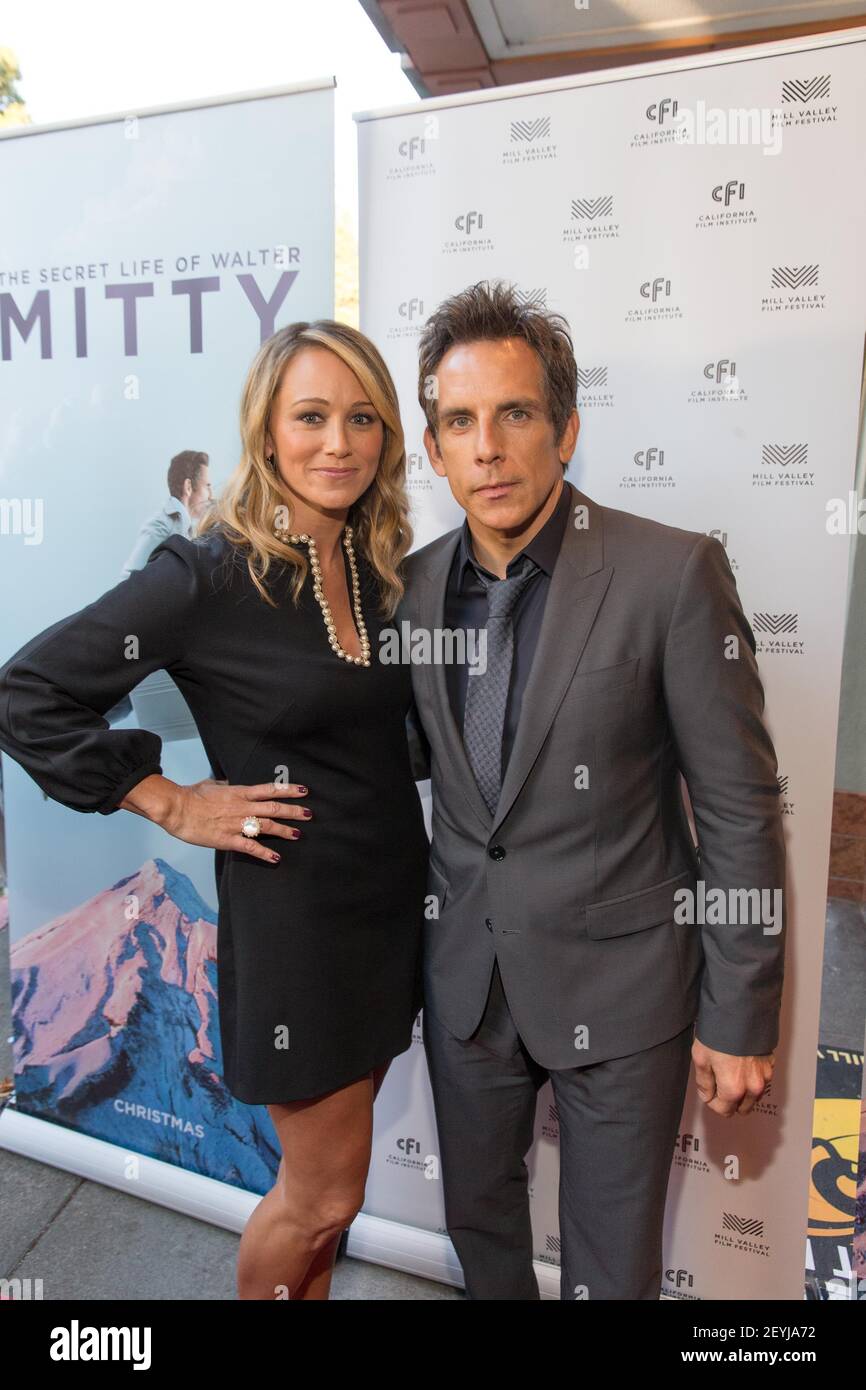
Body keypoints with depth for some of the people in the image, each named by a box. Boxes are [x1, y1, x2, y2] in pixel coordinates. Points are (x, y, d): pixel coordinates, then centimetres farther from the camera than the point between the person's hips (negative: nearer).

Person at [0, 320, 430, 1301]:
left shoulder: (383, 566, 1)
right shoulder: (210, 574, -17)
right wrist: (170, 804, -13)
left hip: (393, 898, 6)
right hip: (290, 914, -6)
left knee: (328, 1177, 23)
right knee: (325, 1190, 14)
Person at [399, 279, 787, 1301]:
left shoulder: (673, 573, -18)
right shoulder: (416, 583, -2)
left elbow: (742, 810, -13)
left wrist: (739, 1021, -9)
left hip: (618, 986, -4)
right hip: (466, 976, 5)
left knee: (611, 1264, 17)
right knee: (476, 1213, 26)